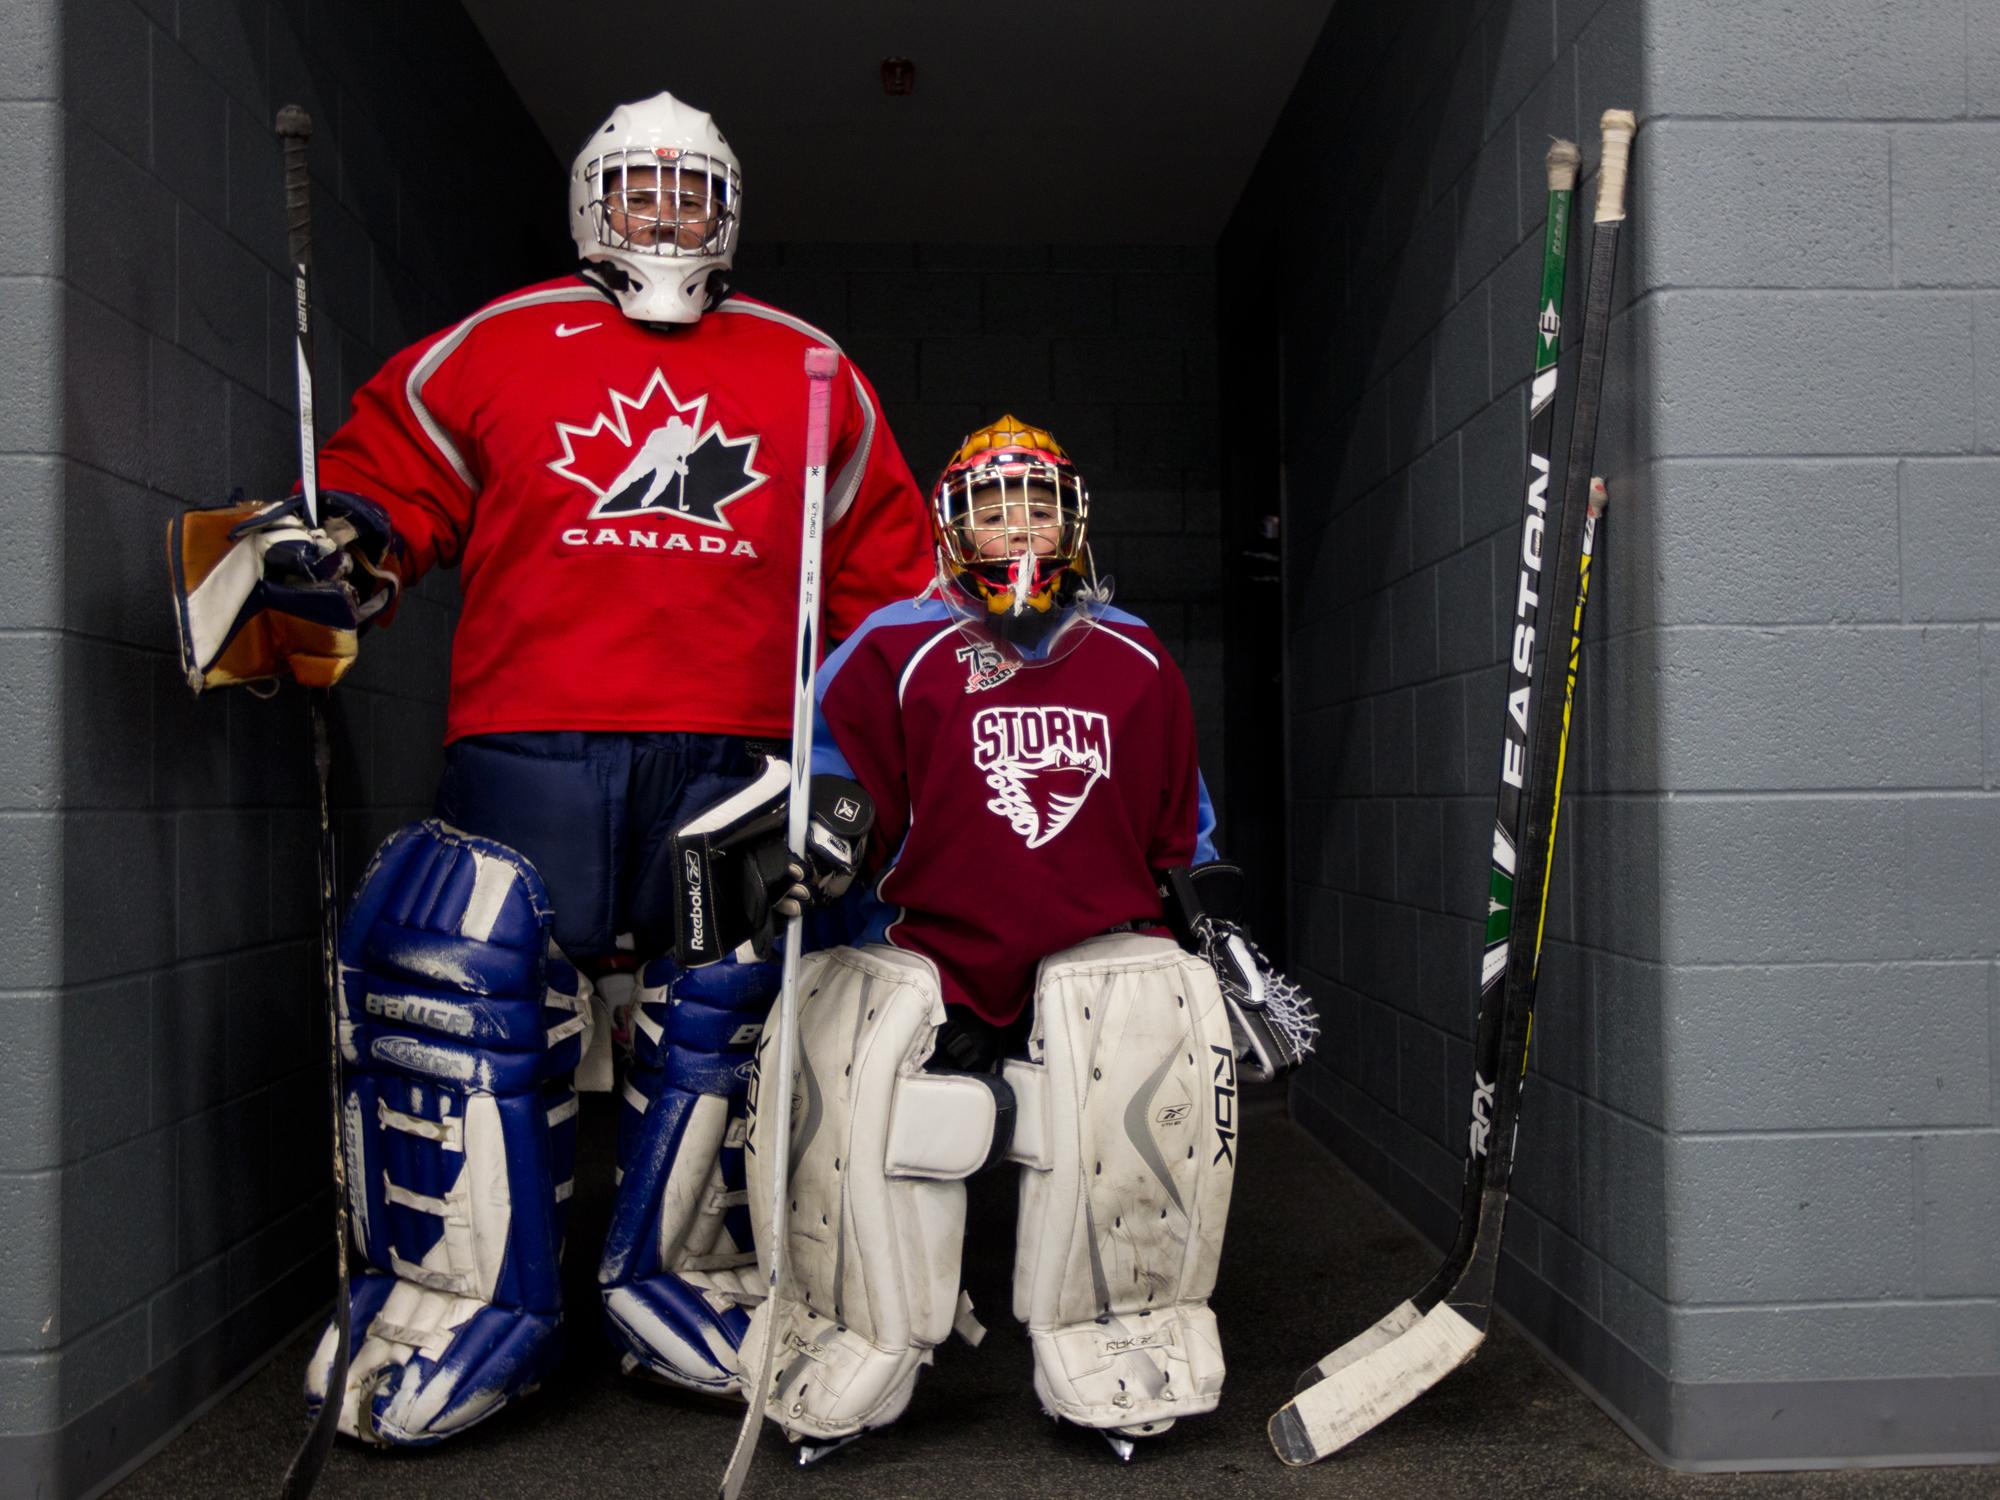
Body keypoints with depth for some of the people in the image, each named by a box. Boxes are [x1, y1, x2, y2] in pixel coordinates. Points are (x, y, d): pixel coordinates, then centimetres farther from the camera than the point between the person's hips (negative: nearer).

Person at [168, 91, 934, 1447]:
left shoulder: (807, 373, 18)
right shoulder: (497, 347, 14)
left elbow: (885, 573, 20)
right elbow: (388, 475, 15)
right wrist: (325, 550, -6)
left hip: (726, 761, 2)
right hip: (530, 748, -1)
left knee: (722, 1007, 0)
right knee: (459, 978, -13)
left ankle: (683, 1276, 19)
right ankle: (470, 1301, 1)